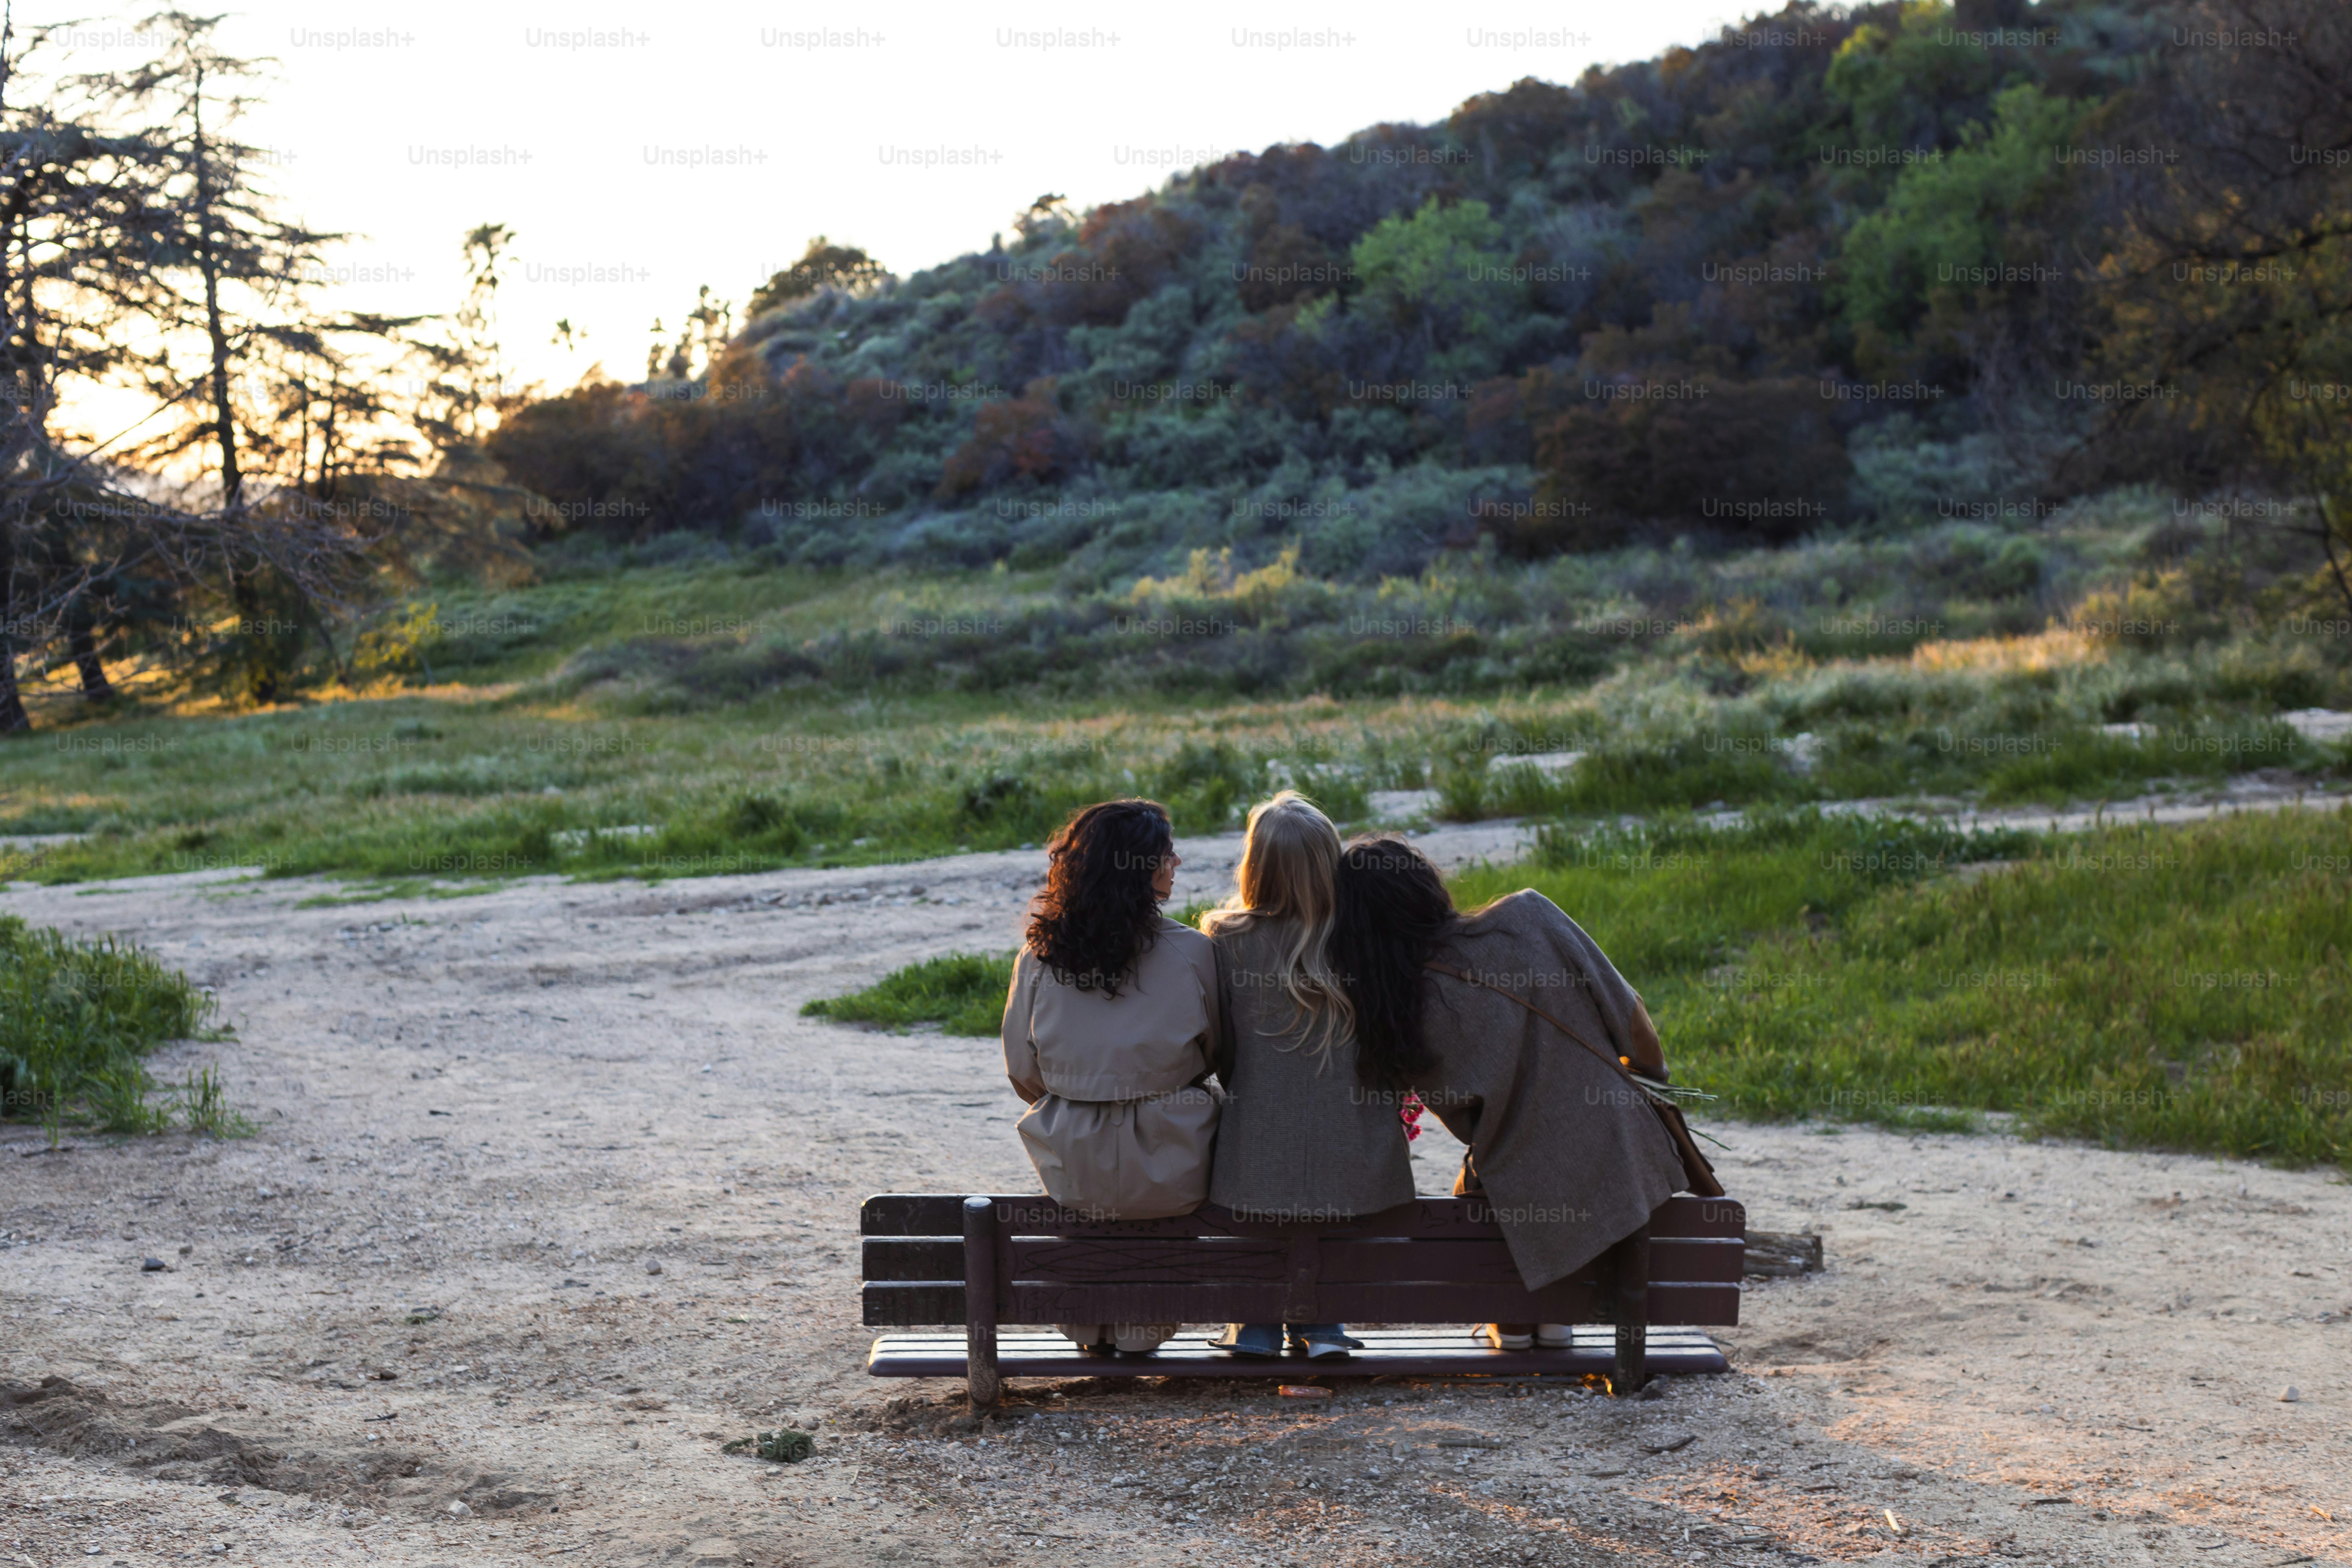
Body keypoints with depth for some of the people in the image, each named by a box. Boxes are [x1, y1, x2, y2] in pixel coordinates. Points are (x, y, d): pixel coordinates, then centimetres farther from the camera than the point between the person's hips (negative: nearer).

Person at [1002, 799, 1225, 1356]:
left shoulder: (1039, 955, -6)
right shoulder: (1191, 952, -12)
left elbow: (1022, 1073, 3)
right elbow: (1213, 1056, 2)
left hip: (1074, 1173, 2)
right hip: (1169, 1171, -2)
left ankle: (1092, 1323, 43)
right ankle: (1143, 1326, 39)